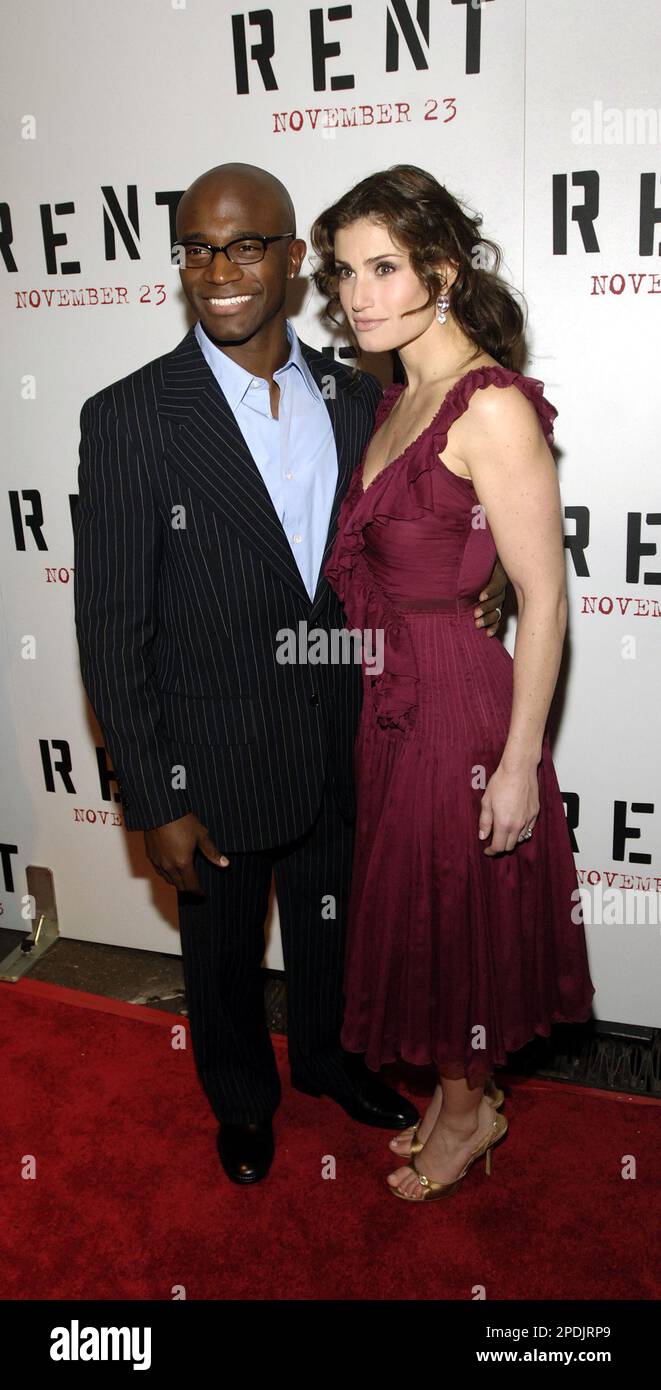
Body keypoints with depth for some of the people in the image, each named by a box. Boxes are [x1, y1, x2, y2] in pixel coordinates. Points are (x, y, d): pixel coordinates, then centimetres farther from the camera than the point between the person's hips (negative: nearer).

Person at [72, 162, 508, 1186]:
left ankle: (328, 1057, 55)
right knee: (223, 952, 20)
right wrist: (156, 803, -15)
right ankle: (243, 1096, 49)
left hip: (339, 747, 4)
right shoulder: (130, 417, -16)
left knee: (329, 927, 25)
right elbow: (113, 629, -15)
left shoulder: (355, 399, -2)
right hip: (213, 764, -3)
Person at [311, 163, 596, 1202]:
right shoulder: (399, 399, 8)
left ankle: (467, 1111, 37)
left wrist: (519, 763, -19)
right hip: (393, 698, 8)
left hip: (461, 705, -8)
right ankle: (458, 1092, 43)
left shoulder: (493, 406, -19)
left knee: (457, 912, 10)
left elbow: (543, 601, -20)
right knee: (413, 903, 20)